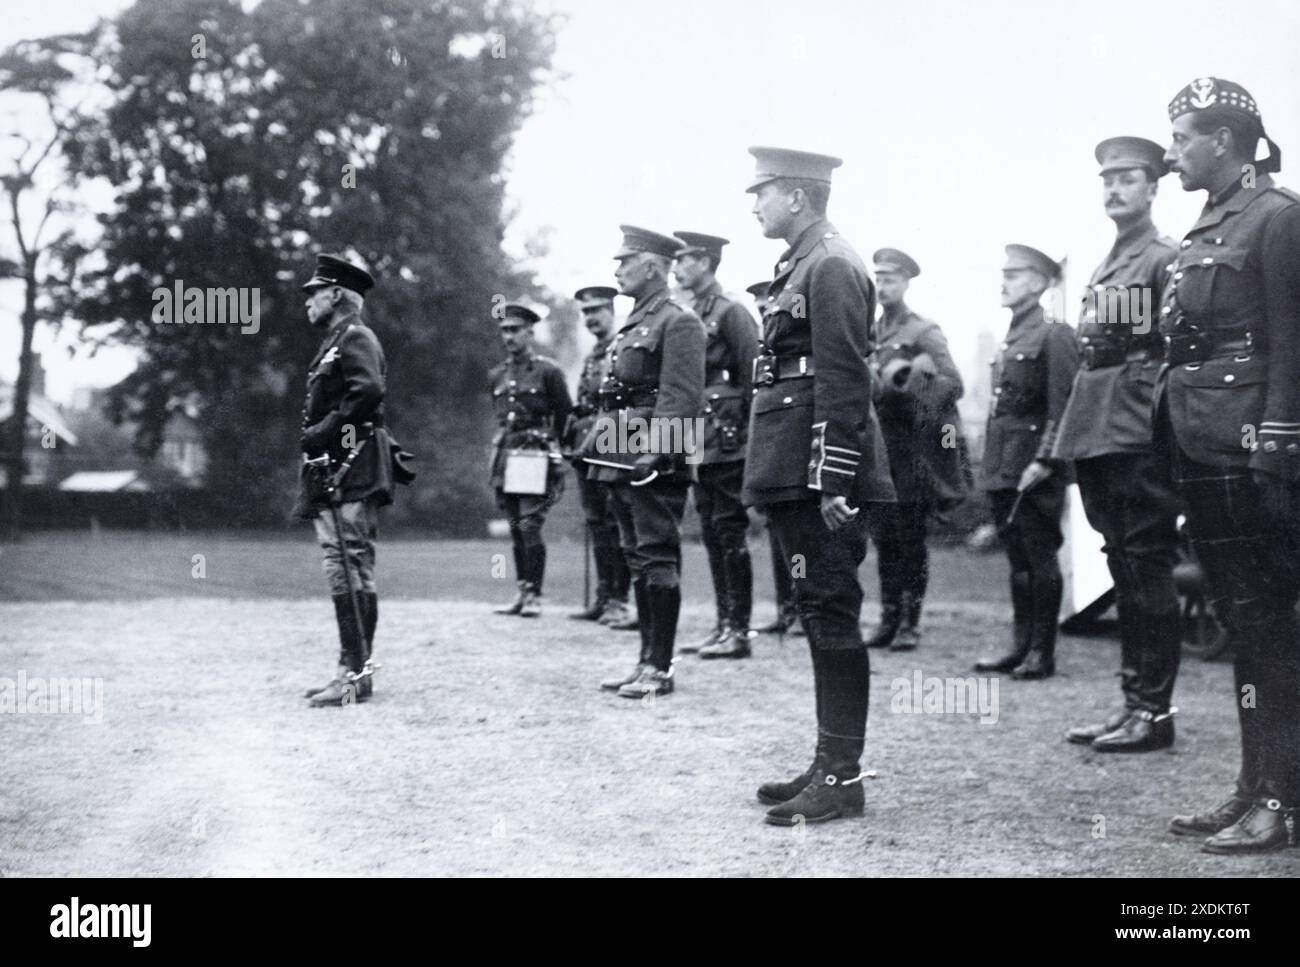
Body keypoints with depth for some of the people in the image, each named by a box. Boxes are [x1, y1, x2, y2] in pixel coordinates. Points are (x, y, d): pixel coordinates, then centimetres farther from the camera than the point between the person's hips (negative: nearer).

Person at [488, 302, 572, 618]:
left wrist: (557, 459, 2)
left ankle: (534, 595, -5)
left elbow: (565, 417, 1)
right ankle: (522, 592, 13)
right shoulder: (497, 375, 14)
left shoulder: (548, 371, -2)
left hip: (535, 458, -6)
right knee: (516, 530, 7)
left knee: (530, 527, -11)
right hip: (505, 458, 6)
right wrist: (499, 457, 17)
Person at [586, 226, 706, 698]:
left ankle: (660, 668, -1)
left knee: (658, 559, -6)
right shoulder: (631, 326, 20)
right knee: (638, 559, 11)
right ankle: (647, 661, 18)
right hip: (624, 460, 9)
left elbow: (682, 398, -16)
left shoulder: (678, 322, -7)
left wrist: (653, 452, -22)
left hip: (657, 462, -9)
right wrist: (601, 445, 16)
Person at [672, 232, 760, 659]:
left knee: (729, 532, -5)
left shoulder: (730, 312, -8)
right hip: (700, 443, 8)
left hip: (726, 443, -8)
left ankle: (739, 631, 0)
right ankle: (723, 625, 17)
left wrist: (742, 429, -13)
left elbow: (753, 376, -12)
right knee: (713, 535, 11)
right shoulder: (692, 315, 16)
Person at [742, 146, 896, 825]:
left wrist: (833, 482, -21)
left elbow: (844, 382, -18)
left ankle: (842, 777, -1)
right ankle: (830, 764, 20)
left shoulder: (832, 267, -11)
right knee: (819, 614, 12)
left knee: (831, 613, -6)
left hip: (817, 473, -10)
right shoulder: (799, 267, 19)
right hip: (791, 474, 10)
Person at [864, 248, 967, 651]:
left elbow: (954, 384, -9)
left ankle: (910, 624, 5)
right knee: (883, 538, 7)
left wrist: (909, 377, -20)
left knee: (911, 539, -1)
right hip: (875, 450, 5)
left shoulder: (924, 332, -2)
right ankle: (889, 620, 13)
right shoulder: (868, 334, 14)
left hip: (911, 449, -5)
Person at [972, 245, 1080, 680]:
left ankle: (1042, 652, 4)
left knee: (1040, 559, -2)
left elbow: (1062, 407, -15)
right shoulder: (1008, 341, 17)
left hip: (1034, 470, -8)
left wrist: (1044, 461, -21)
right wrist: (991, 463, 15)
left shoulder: (1053, 336, -8)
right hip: (1002, 468, 8)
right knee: (1018, 559, 12)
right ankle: (1021, 646, 18)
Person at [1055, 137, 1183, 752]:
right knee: (1124, 570, 11)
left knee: (1147, 569, -5)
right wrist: (1070, 445, 15)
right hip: (1097, 435, 8)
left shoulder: (1164, 259, -3)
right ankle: (1133, 702, 17)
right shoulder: (1102, 270, 20)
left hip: (1139, 438, -8)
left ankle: (1155, 710, 0)